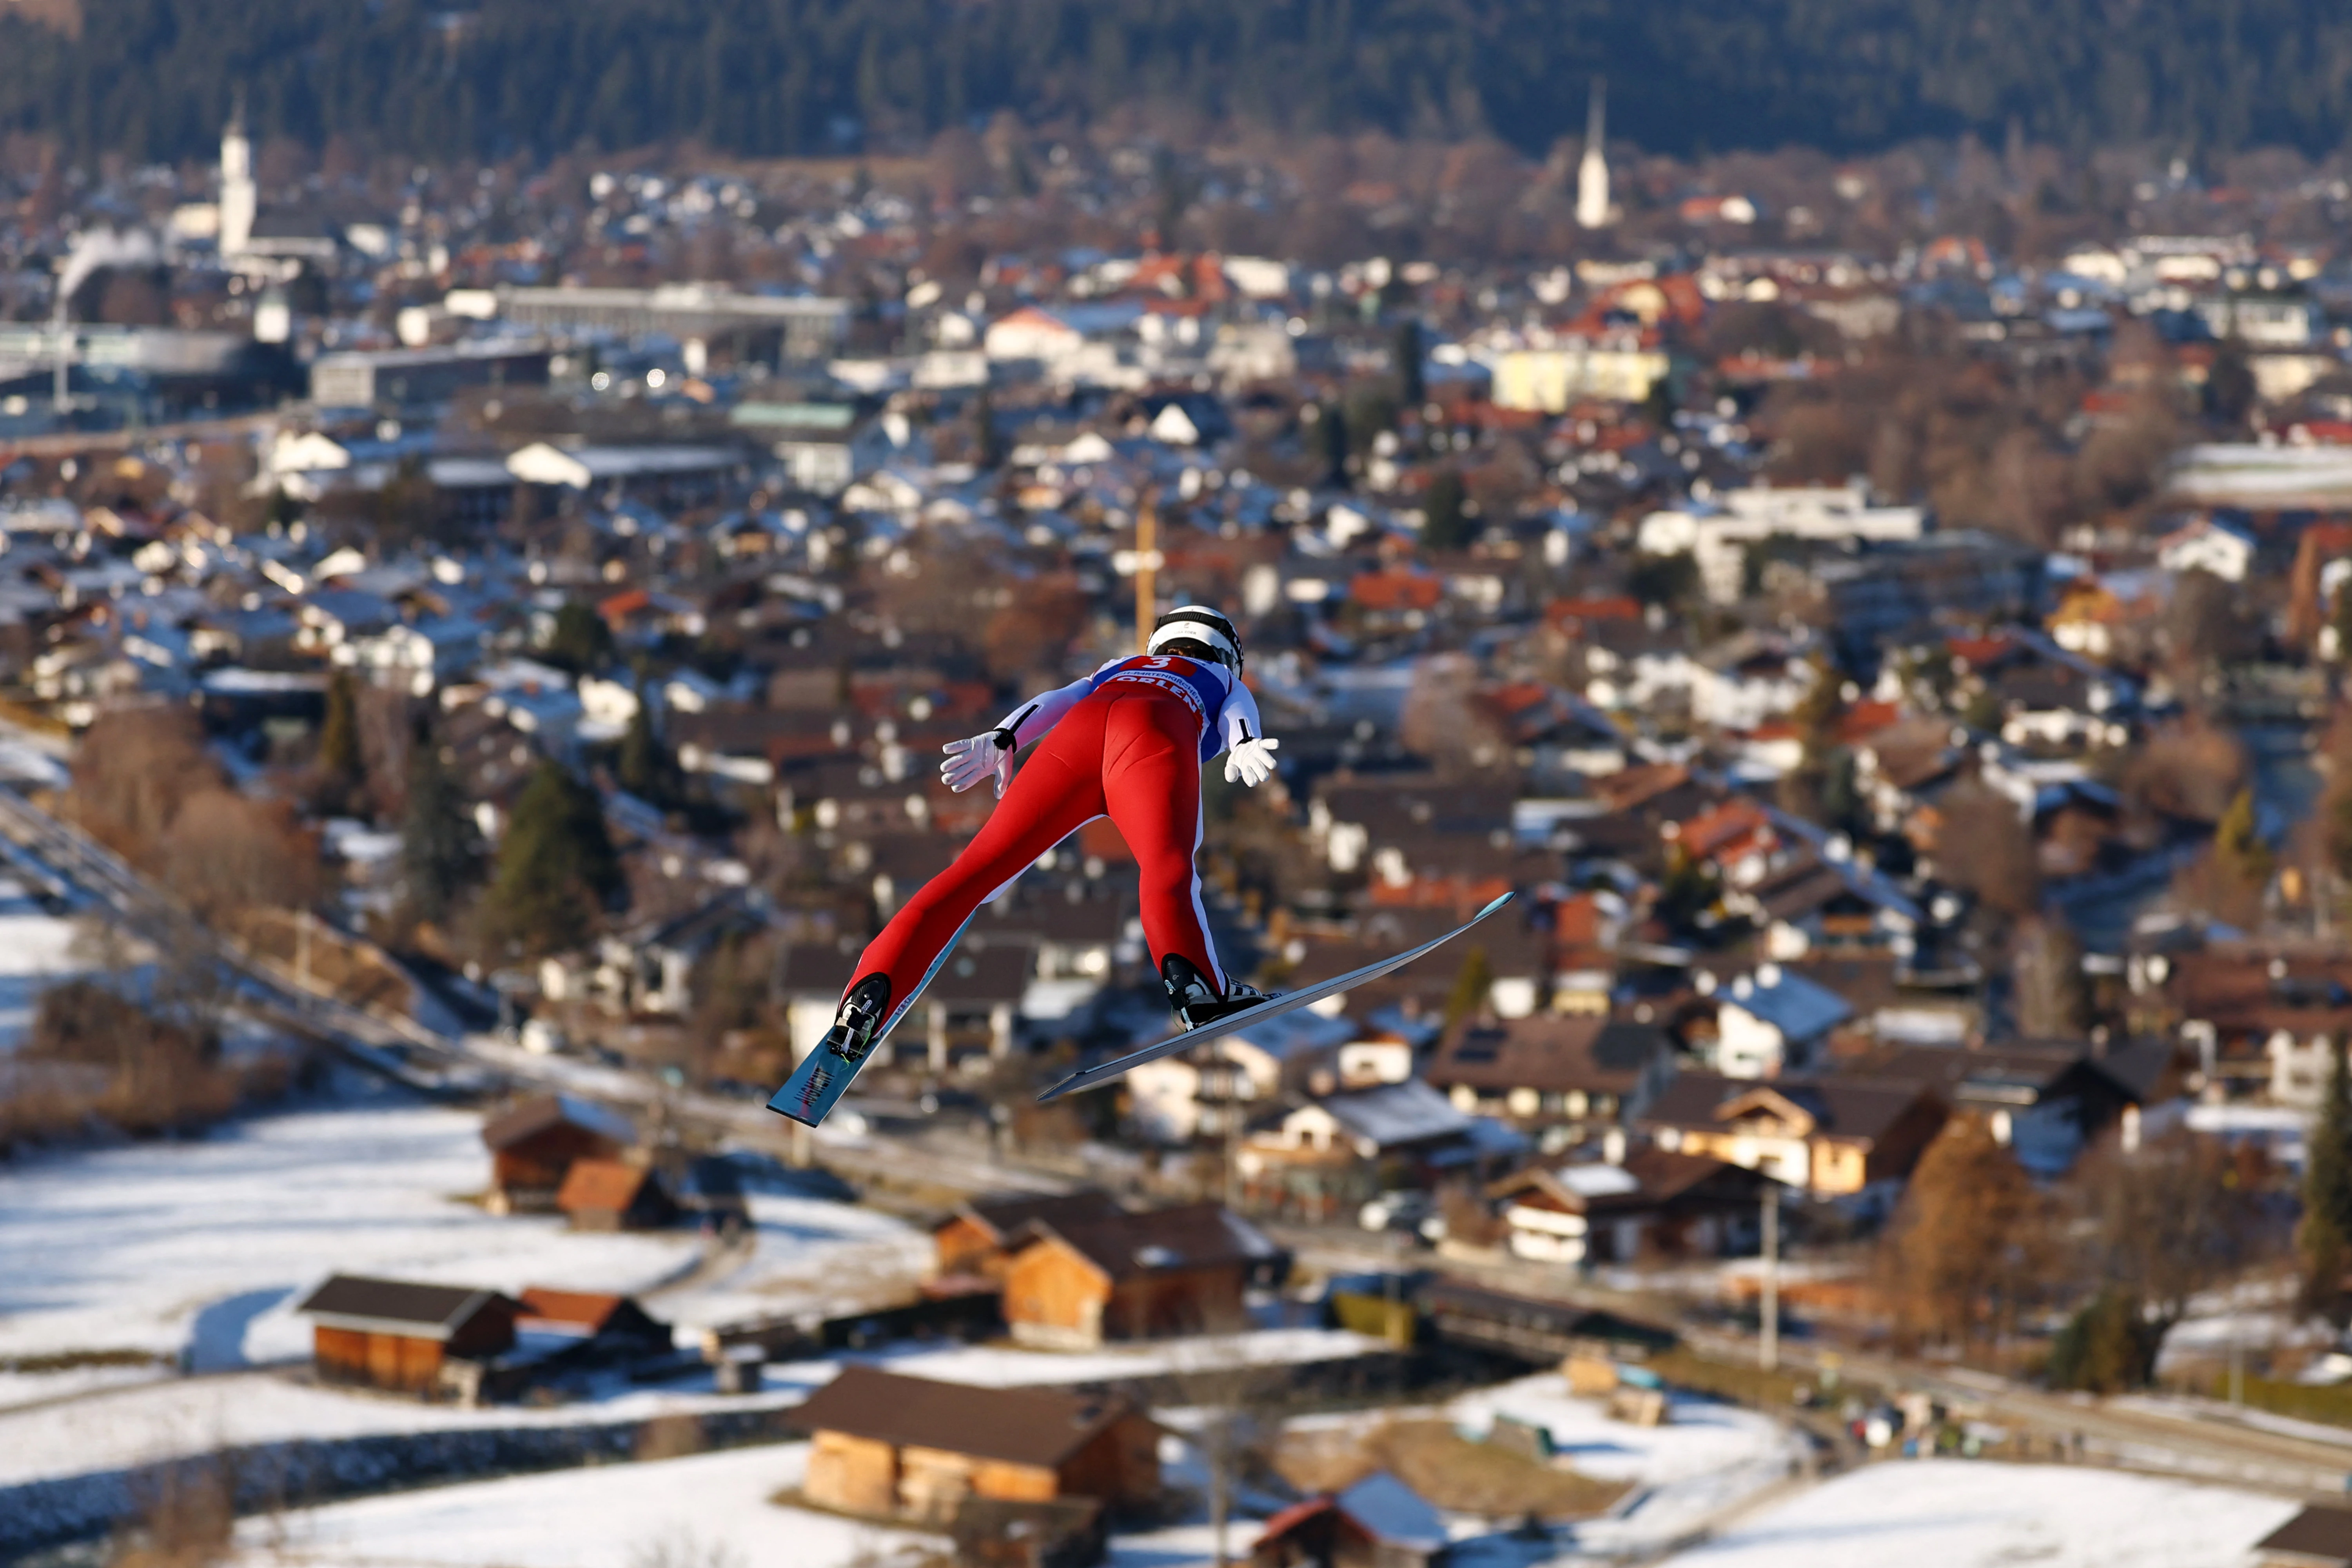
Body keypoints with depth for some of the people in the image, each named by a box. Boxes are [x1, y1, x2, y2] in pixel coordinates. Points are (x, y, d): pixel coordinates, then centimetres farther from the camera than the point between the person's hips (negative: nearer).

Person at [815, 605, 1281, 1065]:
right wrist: (1245, 746, -5)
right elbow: (1238, 713, 15)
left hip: (1075, 733, 3)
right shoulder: (1228, 685, 40)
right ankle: (1185, 971, -57)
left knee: (977, 870, -2)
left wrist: (1001, 743, 11)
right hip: (1155, 739, -2)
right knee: (1168, 871, -27)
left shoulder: (1115, 671, 46)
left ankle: (874, 987, -20)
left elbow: (1057, 702, 26)